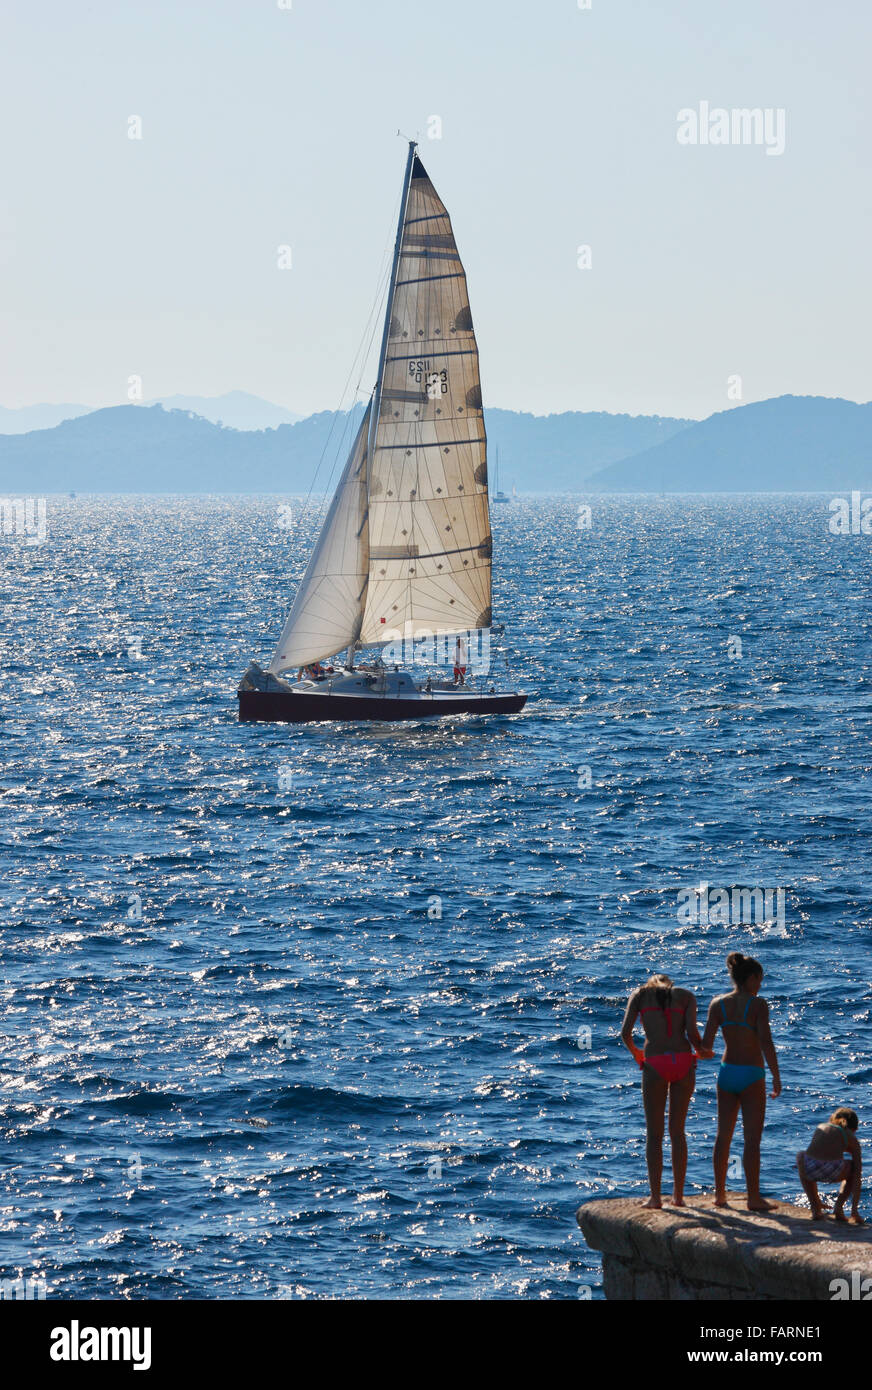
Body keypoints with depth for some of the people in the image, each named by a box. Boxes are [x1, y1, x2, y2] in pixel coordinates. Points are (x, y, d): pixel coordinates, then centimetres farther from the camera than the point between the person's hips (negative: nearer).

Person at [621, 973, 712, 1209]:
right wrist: (703, 1052, 18)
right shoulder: (686, 996, 14)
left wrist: (636, 1053, 21)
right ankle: (678, 1194, 14)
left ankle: (655, 1196, 1)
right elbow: (692, 1033, -1)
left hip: (655, 1064, -2)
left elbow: (625, 1033, 2)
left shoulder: (639, 994, 13)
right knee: (677, 1131, 14)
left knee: (654, 1133, 7)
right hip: (684, 1061, 2)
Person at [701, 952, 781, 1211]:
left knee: (723, 1136, 14)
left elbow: (706, 1043, -4)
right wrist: (776, 1077, -11)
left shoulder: (718, 1004, 1)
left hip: (727, 1073, 5)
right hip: (752, 1075, -5)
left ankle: (720, 1194, 21)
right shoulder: (758, 1004, -11)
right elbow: (766, 1042, -17)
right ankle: (754, 1197, 0)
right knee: (752, 1139, -1)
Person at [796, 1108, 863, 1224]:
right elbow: (857, 1178, 18)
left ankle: (815, 1209, 29)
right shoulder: (851, 1138, 24)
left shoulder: (821, 1128, 33)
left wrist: (815, 1199, 54)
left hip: (810, 1167, 1)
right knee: (854, 1167, 36)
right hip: (833, 1172, -1)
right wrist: (854, 1210, 20)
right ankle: (838, 1207, 17)